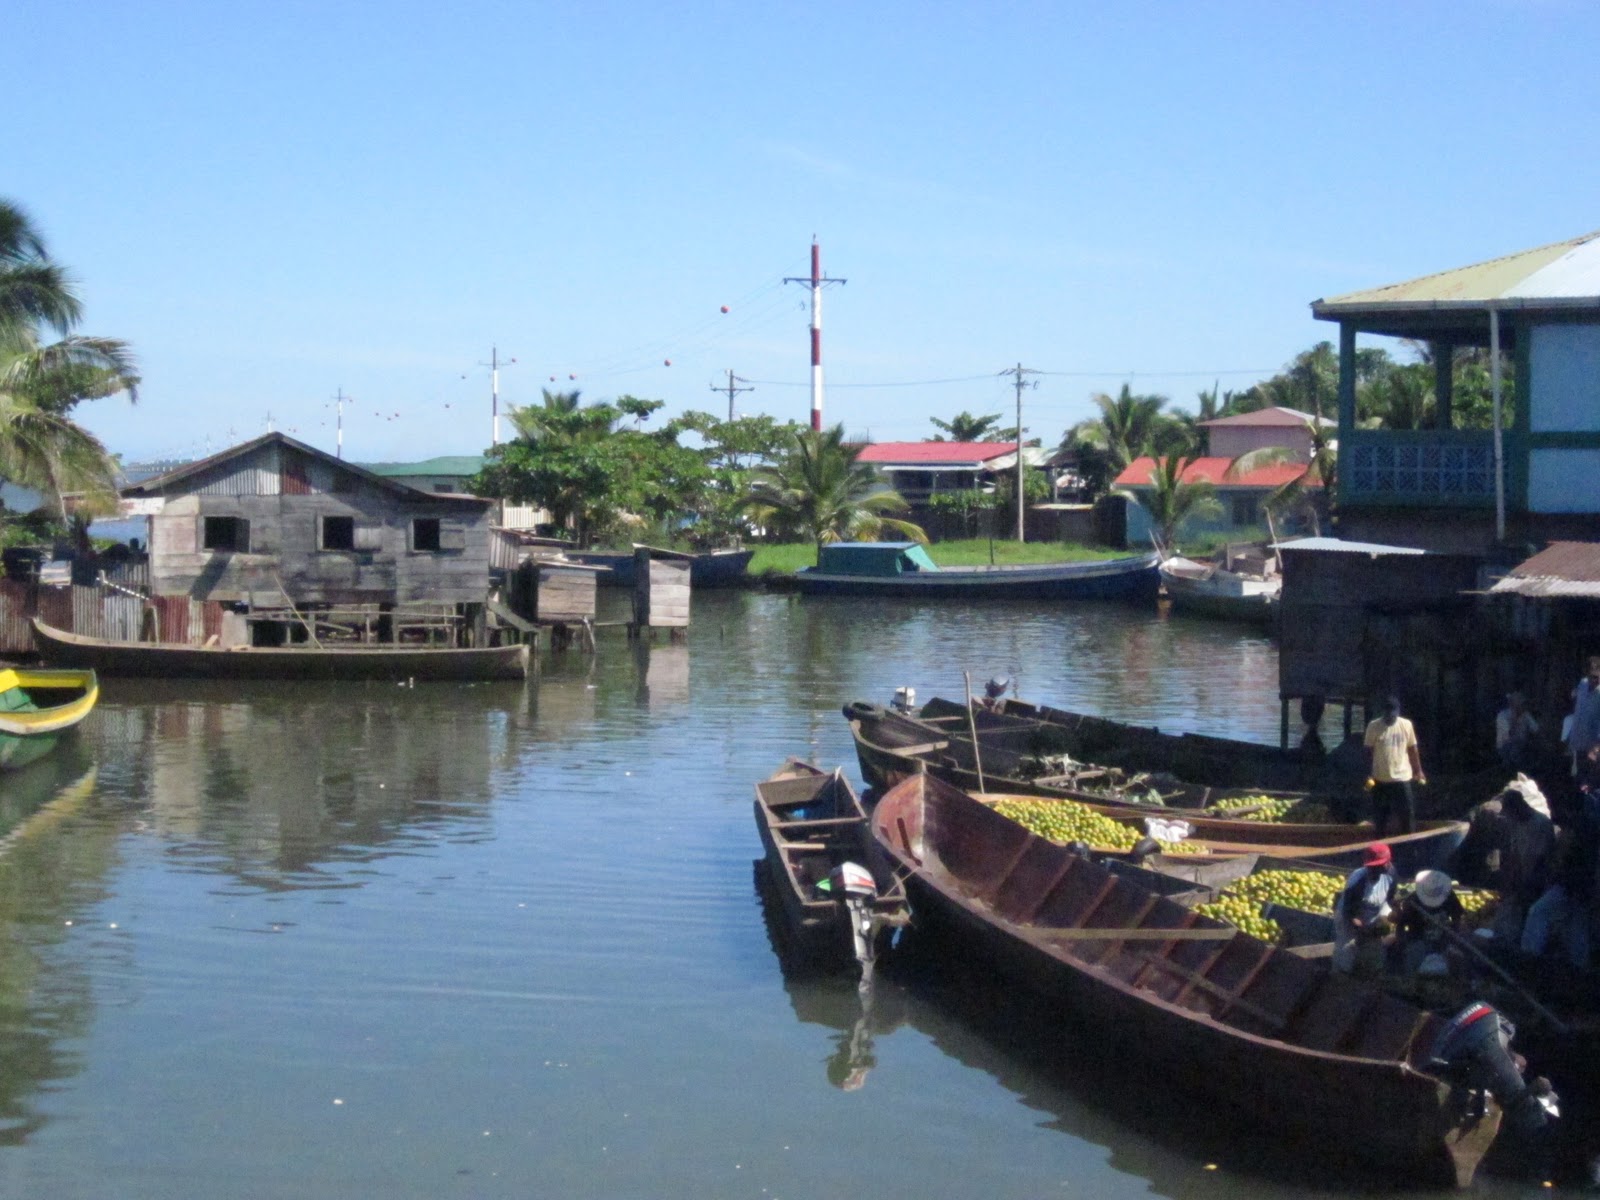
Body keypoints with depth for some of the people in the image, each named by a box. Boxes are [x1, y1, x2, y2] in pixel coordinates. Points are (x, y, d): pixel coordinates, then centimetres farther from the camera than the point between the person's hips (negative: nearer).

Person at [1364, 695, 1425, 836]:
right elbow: (1369, 751, -2)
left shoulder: (1406, 725, -2)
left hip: (1402, 777, 1)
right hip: (1380, 779, -1)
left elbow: (1412, 749, 7)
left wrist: (1418, 771, 8)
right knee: (1380, 817, 7)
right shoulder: (1373, 726, -7)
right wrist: (1368, 774, -9)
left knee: (1407, 814, 1)